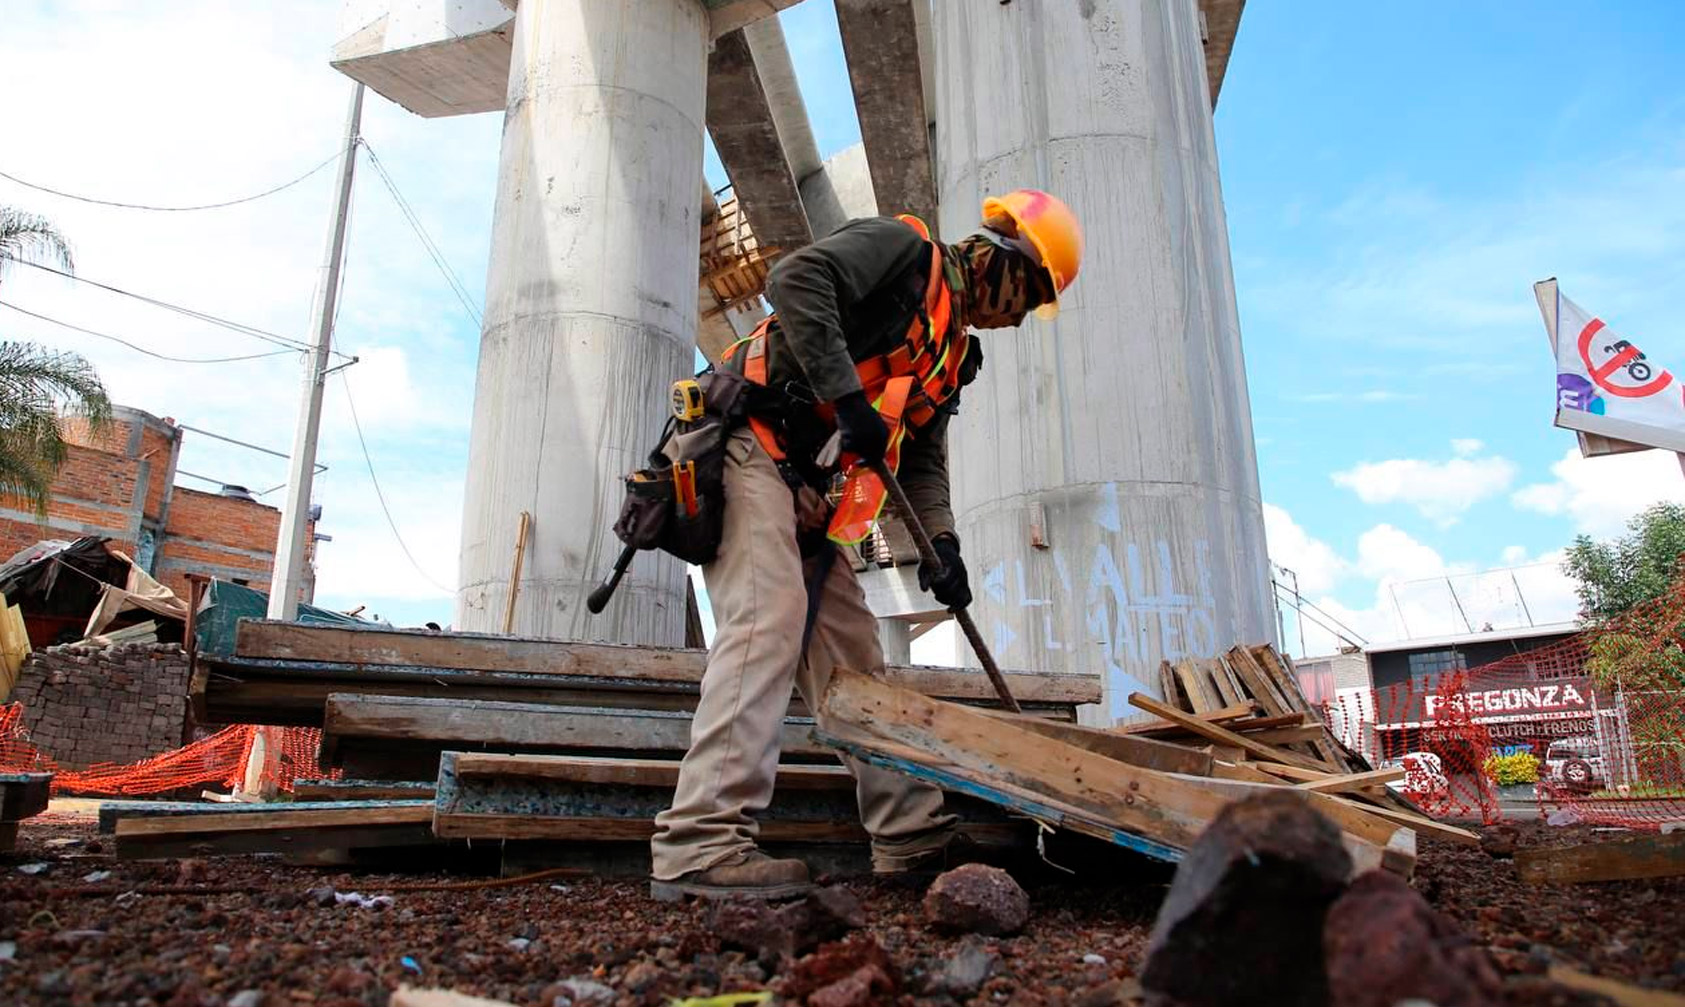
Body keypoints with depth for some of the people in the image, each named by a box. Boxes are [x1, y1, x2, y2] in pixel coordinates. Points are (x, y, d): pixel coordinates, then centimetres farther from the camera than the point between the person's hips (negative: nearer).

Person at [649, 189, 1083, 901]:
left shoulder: (953, 353, 23)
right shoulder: (902, 249, -1)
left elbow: (924, 461, 17)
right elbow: (795, 279, -19)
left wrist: (940, 540, -1)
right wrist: (849, 396, -24)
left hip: (808, 493, 9)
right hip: (749, 448, -9)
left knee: (852, 648, 7)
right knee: (769, 619, -24)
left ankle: (915, 836, 13)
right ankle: (701, 846, -26)